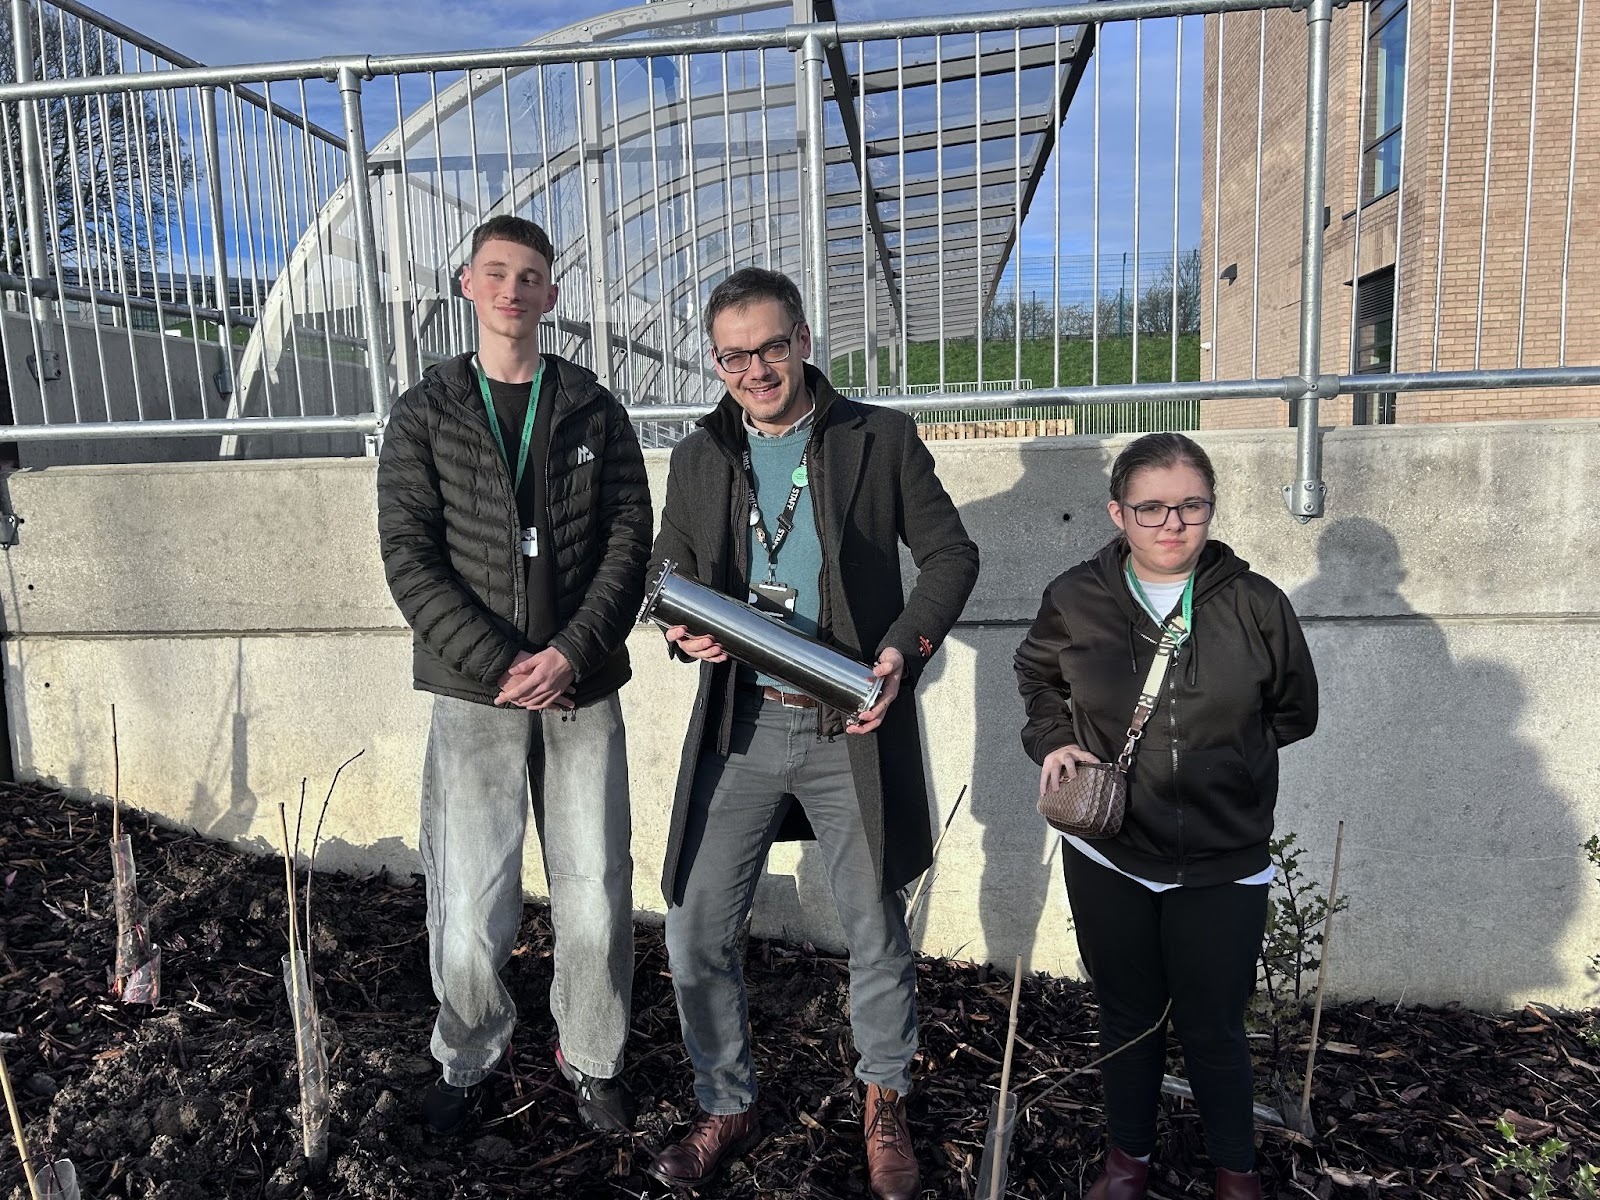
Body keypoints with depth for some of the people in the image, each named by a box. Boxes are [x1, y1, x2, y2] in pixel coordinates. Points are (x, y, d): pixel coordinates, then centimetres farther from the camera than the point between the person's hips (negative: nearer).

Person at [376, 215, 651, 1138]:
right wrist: (498, 666, -13)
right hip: (475, 693, -1)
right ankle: (469, 1060, 28)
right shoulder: (426, 414, 6)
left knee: (598, 903, 5)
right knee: (469, 922, 0)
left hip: (583, 691, 1)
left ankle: (592, 1059, 30)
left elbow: (631, 539, 1)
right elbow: (410, 555, -2)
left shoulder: (594, 410, 8)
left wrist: (572, 652, -12)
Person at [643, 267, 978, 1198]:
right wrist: (685, 632, -8)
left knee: (877, 930, 11)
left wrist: (905, 647, -13)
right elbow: (669, 580, 15)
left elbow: (951, 554, 3)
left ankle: (885, 1104, 37)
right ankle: (728, 1106, 31)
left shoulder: (883, 439, 1)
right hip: (739, 725, 3)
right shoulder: (698, 460, 10)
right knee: (698, 933, 6)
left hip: (851, 728, -2)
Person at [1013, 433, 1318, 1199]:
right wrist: (1053, 741, -2)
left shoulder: (1255, 605, -7)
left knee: (1215, 1028, 12)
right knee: (1127, 1019, 18)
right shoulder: (1075, 600, -6)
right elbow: (1037, 679, 14)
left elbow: (1293, 712, 7)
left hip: (1223, 866, -1)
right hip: (1107, 858, 1)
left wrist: (1223, 750, 0)